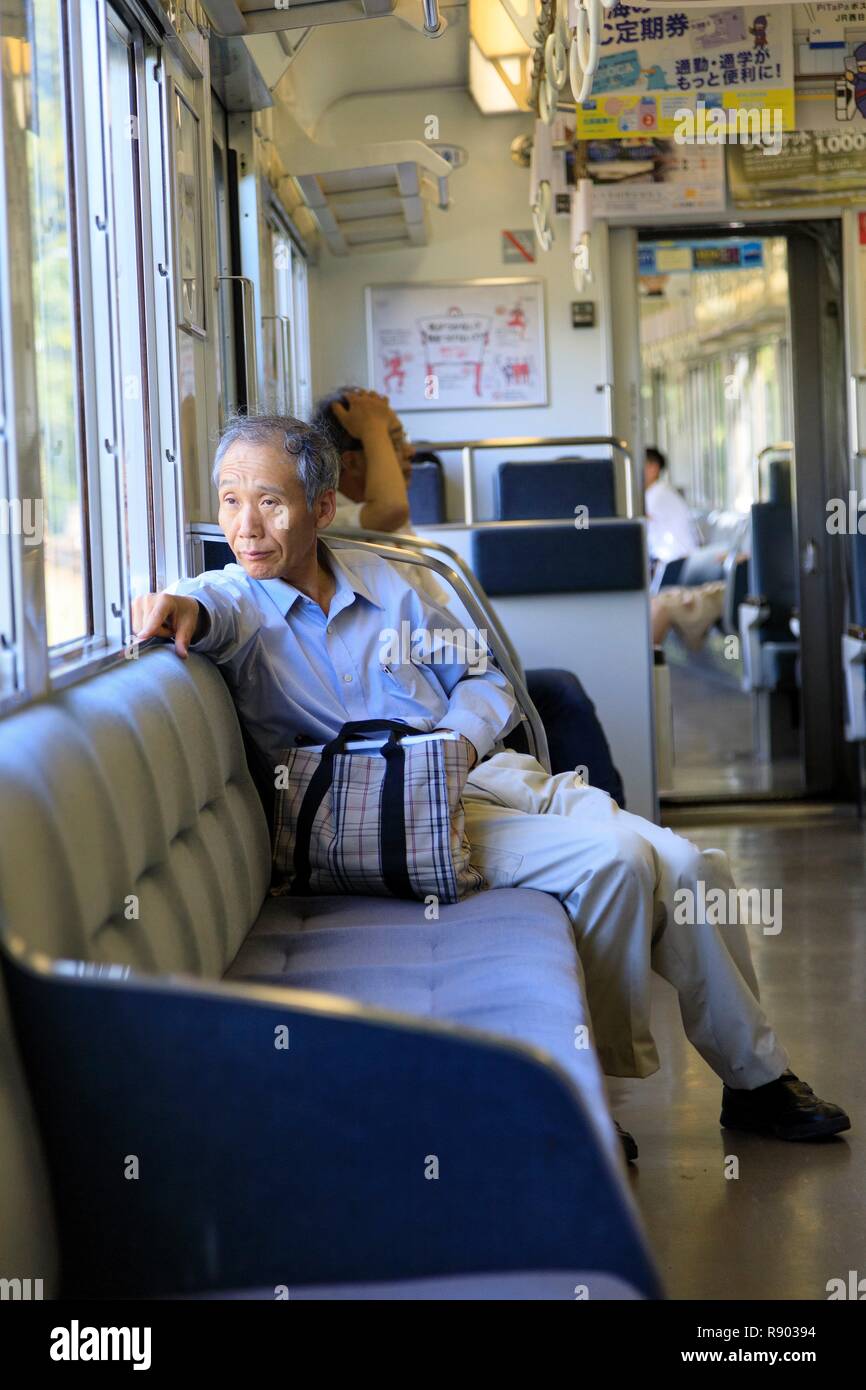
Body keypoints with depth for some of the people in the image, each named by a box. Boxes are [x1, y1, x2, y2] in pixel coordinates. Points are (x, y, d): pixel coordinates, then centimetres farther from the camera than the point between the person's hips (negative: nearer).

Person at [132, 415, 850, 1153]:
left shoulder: (379, 579, 15)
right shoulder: (235, 602, 1)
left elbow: (485, 680, 19)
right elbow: (212, 602, -25)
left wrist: (455, 741, -1)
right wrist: (184, 606, -49)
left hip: (490, 775, 6)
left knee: (691, 867, -6)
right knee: (614, 859, -25)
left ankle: (757, 1076, 11)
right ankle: (594, 1076, -8)